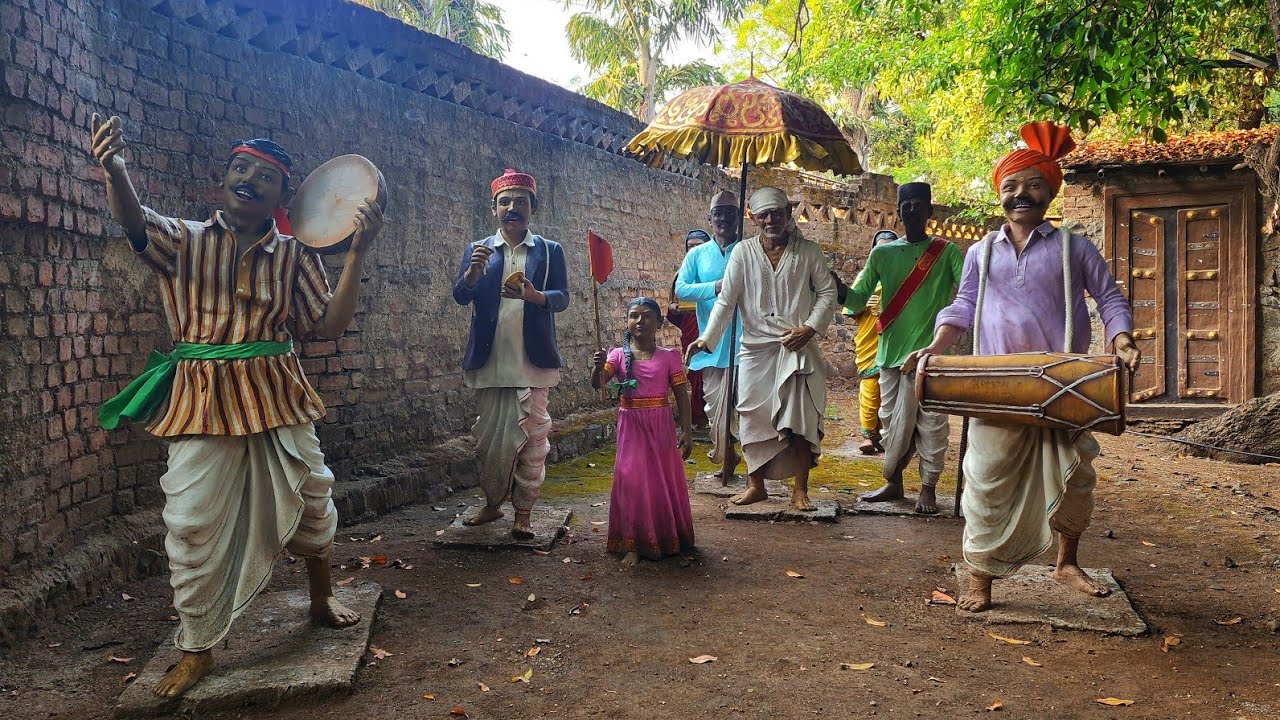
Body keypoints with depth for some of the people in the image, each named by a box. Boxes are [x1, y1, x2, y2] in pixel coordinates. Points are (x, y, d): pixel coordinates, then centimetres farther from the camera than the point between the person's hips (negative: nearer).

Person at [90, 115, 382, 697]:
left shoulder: (294, 256, 4)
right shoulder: (185, 240, 1)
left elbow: (329, 326, -1)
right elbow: (135, 222, -21)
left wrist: (356, 255, -10)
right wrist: (114, 169, -44)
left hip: (276, 396, 2)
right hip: (202, 400, -1)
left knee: (309, 500, 11)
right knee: (192, 522, 0)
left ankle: (322, 599, 37)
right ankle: (196, 648, 17)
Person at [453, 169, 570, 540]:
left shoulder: (550, 251, 7)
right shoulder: (478, 249, 11)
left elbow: (561, 298, -2)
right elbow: (460, 295, 0)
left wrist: (533, 295, -23)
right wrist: (473, 271, -21)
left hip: (532, 360, -2)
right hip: (489, 360, 2)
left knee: (532, 435, -2)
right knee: (489, 435, 9)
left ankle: (523, 511, 8)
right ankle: (492, 502, 25)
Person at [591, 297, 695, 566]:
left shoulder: (669, 357, -1)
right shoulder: (618, 355, -1)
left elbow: (682, 395, 0)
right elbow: (597, 384, -12)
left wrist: (686, 431, -4)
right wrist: (599, 365, -33)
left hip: (661, 427, 0)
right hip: (631, 427, 0)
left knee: (666, 481, 9)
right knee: (631, 482, -2)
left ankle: (669, 541, 27)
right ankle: (633, 544, 8)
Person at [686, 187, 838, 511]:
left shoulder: (808, 251, 1)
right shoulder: (743, 253, 1)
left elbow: (828, 292, 5)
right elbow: (726, 300, -1)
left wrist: (810, 327, -9)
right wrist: (707, 339, -11)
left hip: (797, 347, -1)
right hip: (755, 347, 1)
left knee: (802, 419, -4)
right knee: (753, 416, 3)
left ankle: (800, 490, 6)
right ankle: (755, 485, 18)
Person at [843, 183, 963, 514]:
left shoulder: (946, 252, 2)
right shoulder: (882, 254, 9)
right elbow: (858, 299, 4)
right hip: (891, 352, 3)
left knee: (930, 424, 1)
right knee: (893, 422, 10)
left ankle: (928, 487, 13)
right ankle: (893, 482, 23)